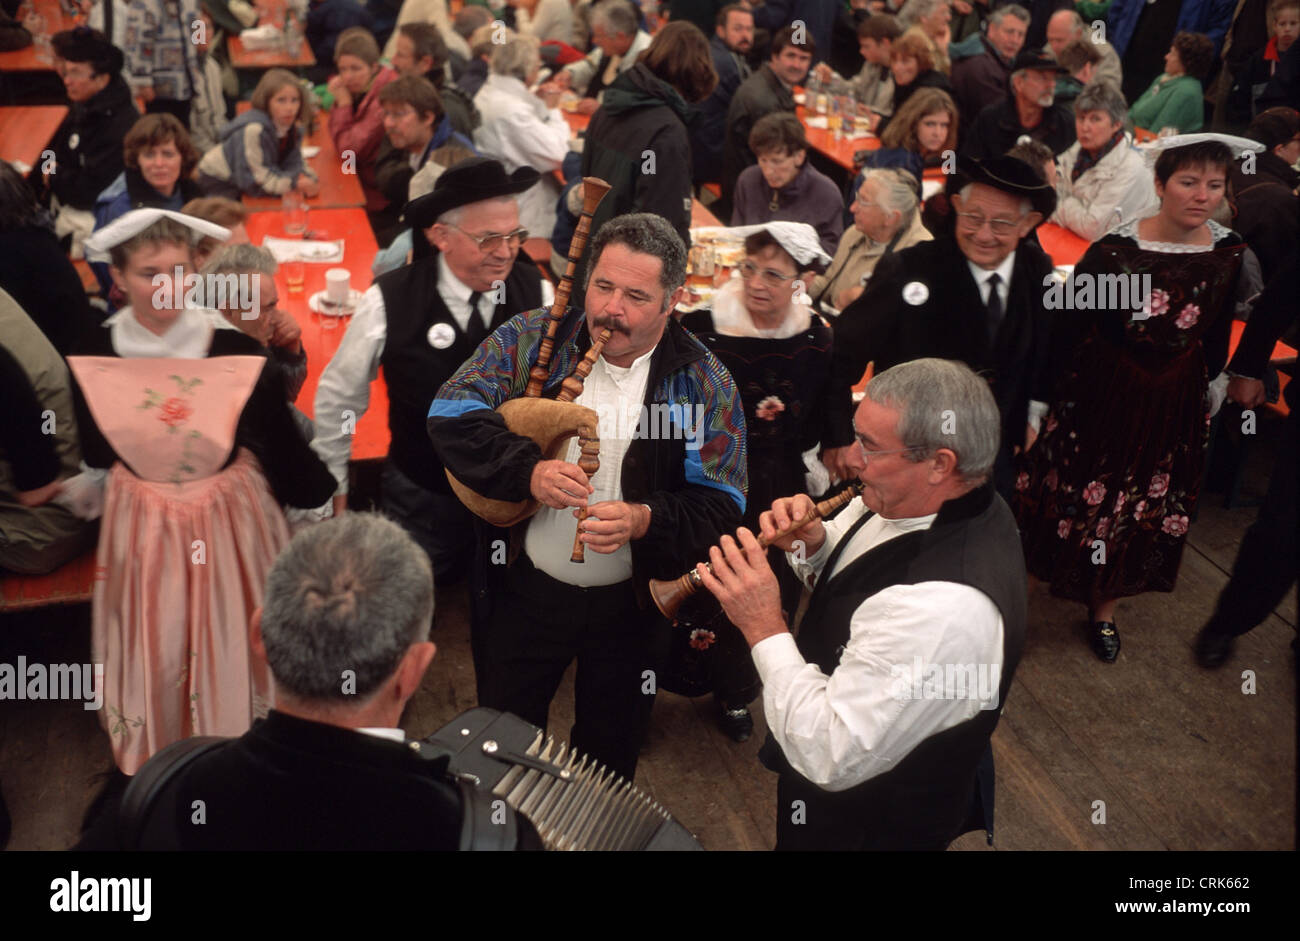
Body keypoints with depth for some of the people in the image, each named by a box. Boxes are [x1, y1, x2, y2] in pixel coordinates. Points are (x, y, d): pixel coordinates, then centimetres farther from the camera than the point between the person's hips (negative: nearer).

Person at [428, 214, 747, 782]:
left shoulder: (703, 383, -9)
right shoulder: (531, 339, -7)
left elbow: (720, 507, -11)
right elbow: (451, 416, -13)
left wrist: (644, 521, -30)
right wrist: (528, 471, -28)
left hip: (630, 606, 0)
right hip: (526, 588, 1)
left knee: (610, 753, 20)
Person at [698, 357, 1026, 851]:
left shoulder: (946, 608, -41)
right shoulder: (914, 499, -12)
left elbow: (831, 757, -37)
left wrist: (765, 629, -32)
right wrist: (812, 543, -15)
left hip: (869, 825, -7)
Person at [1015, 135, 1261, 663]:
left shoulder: (1230, 253, -8)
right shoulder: (1114, 252, -20)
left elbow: (1217, 333, 8)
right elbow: (1067, 332, -14)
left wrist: (1212, 391, 17)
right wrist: (1039, 403, -11)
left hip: (1175, 404, 4)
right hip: (1102, 396, -4)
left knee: (1146, 511, 16)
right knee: (1076, 497, 10)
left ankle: (1104, 608, 37)